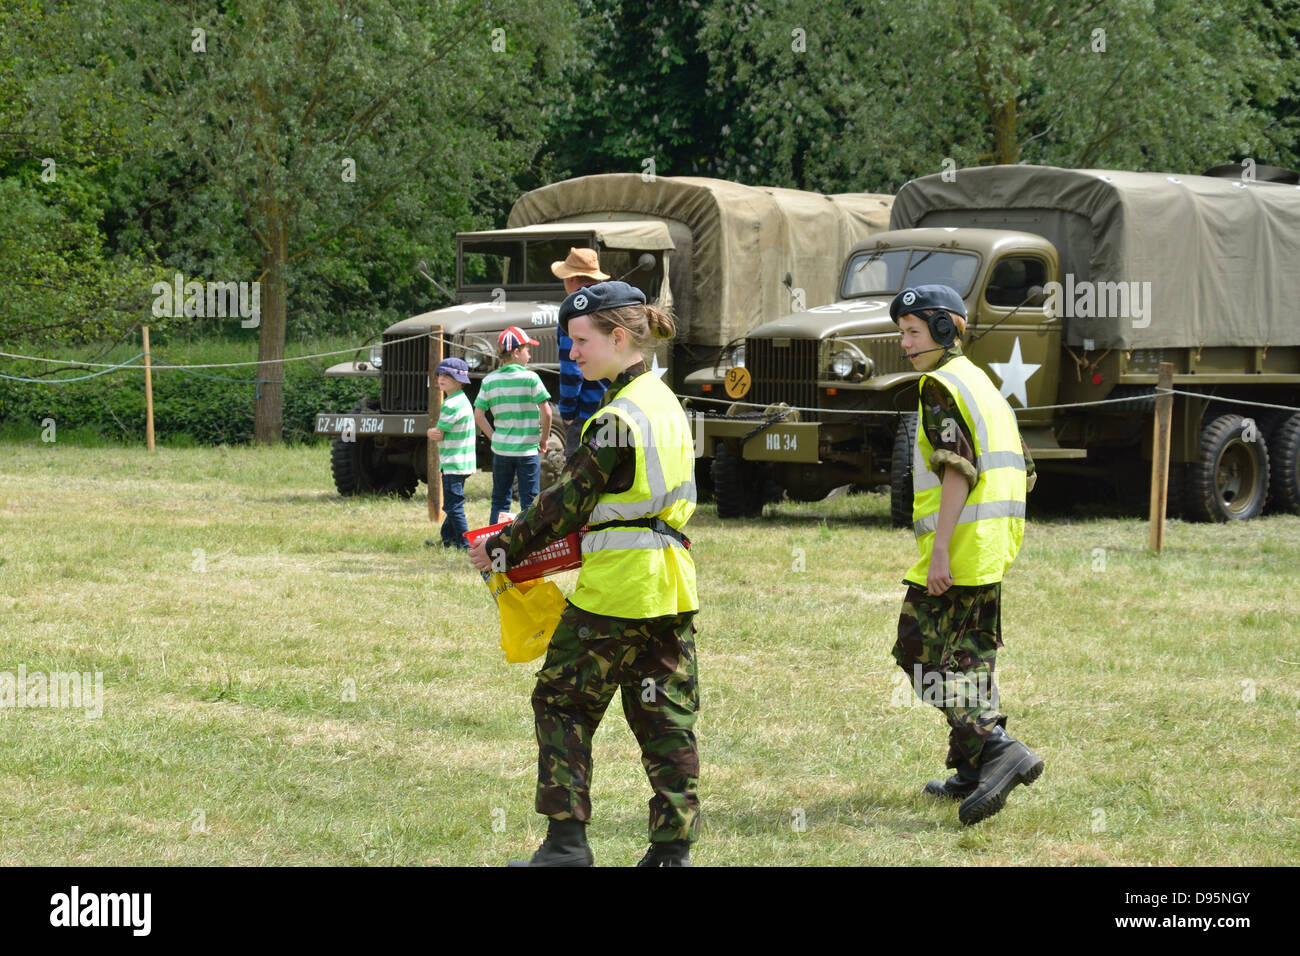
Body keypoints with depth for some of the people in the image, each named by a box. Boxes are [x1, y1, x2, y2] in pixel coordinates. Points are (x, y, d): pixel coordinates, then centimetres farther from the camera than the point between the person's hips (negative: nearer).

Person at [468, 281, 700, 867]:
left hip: (615, 587, -8)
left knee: (561, 702, 3)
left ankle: (566, 841, 1)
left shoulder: (619, 417, -15)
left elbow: (569, 502, -13)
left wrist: (503, 549, -2)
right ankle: (673, 846, 9)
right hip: (671, 585, 8)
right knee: (665, 714, 9)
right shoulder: (667, 405, 12)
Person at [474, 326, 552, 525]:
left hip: (501, 449, 4)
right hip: (528, 449, -4)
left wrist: (493, 437, 9)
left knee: (500, 501, 13)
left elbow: (479, 415, 1)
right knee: (529, 503, 1)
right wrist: (543, 440, 1)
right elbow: (546, 412, -12)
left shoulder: (489, 381, 2)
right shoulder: (530, 378, -10)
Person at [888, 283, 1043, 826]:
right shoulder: (983, 385, 20)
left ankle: (996, 750, -19)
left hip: (959, 541, -10)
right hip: (993, 548, 10)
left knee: (922, 653, -7)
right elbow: (1023, 473, 21)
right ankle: (972, 773, 21)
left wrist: (939, 550, -23)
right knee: (969, 654, 16)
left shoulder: (942, 386, -10)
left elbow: (957, 470, -21)